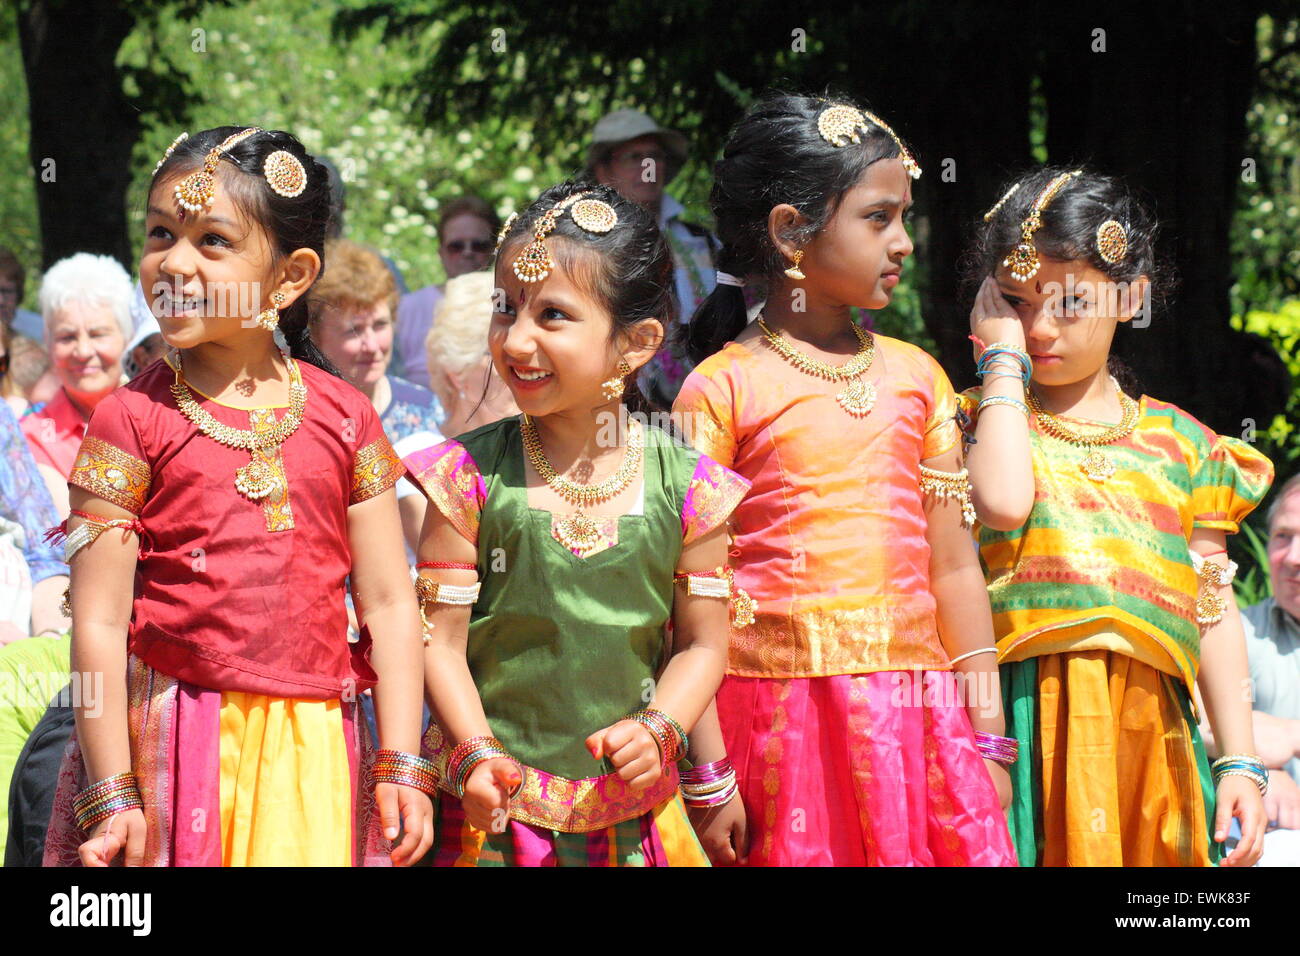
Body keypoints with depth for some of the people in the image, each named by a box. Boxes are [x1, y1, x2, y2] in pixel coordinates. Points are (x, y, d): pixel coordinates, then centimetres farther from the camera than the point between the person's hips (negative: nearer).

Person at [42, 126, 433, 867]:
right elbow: (100, 620, -5)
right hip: (167, 743, -2)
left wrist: (401, 765, -1)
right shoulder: (132, 420, -2)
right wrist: (112, 797, -10)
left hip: (310, 751, 2)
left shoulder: (344, 417, 5)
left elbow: (389, 603, 6)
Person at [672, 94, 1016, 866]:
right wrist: (707, 771, -10)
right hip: (781, 709, -4)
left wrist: (988, 736, 10)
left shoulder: (914, 376, 12)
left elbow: (952, 564, 13)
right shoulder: (721, 389, -3)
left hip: (914, 708, 4)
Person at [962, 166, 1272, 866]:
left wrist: (1239, 762, 6)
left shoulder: (1177, 441, 14)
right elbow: (1002, 502, -18)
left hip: (1148, 729, 3)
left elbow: (1214, 611, 14)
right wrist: (1003, 356, -4)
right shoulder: (977, 421, 7)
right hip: (1025, 726, -3)